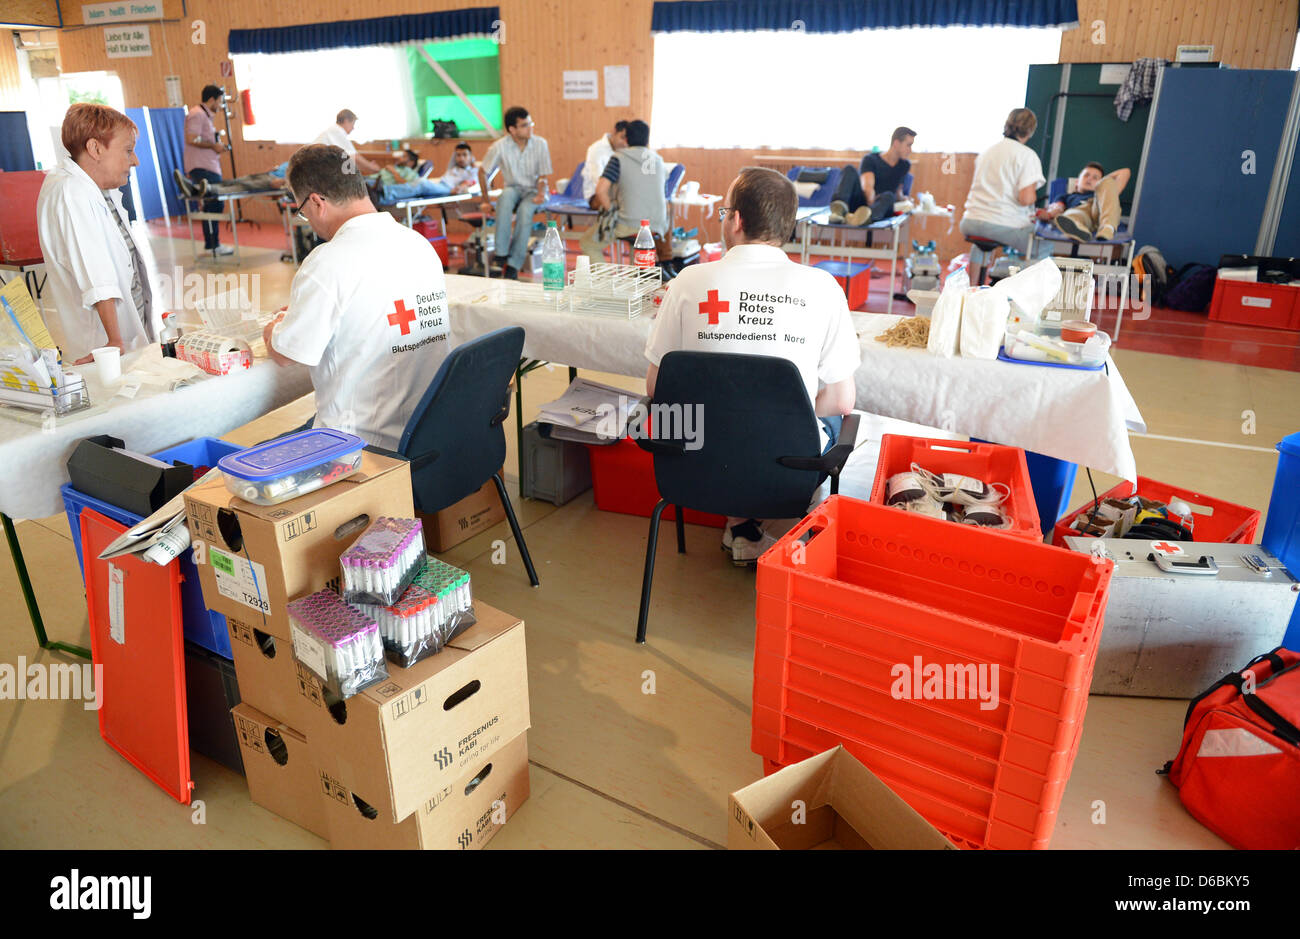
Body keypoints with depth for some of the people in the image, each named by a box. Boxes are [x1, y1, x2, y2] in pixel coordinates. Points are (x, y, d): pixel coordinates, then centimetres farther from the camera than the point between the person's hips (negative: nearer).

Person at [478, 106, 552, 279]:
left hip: (533, 191, 0)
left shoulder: (540, 144, -8)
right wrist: (486, 201, -3)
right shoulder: (500, 146, -9)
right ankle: (501, 255, -36)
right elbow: (482, 172, 1)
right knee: (506, 195, -37)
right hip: (512, 189, 0)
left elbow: (542, 177, -3)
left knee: (525, 210, -35)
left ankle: (513, 266, -30)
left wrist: (540, 194, -23)